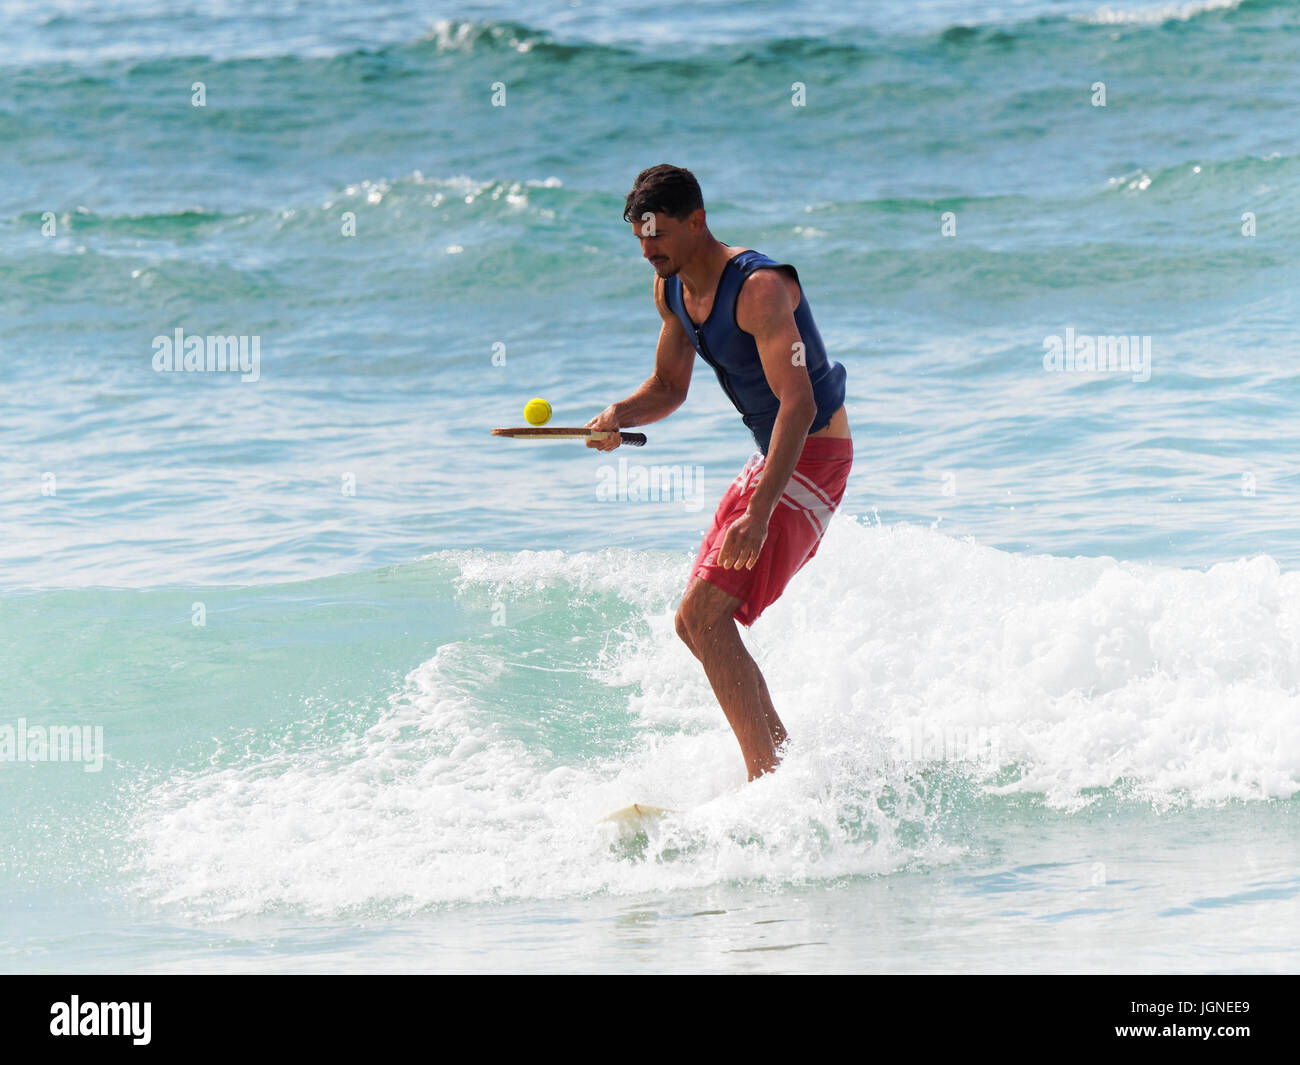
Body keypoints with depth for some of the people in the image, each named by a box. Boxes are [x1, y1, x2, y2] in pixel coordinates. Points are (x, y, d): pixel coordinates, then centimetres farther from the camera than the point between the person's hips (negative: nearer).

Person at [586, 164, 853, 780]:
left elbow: (798, 405, -30)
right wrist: (620, 417, -7)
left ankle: (769, 784, -21)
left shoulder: (759, 288, -24)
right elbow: (669, 387, 16)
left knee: (704, 614, -19)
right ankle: (781, 758, 21)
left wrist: (759, 513, -38)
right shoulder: (672, 289, 4)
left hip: (811, 459, -10)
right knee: (698, 623, 13)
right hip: (769, 458, 10)